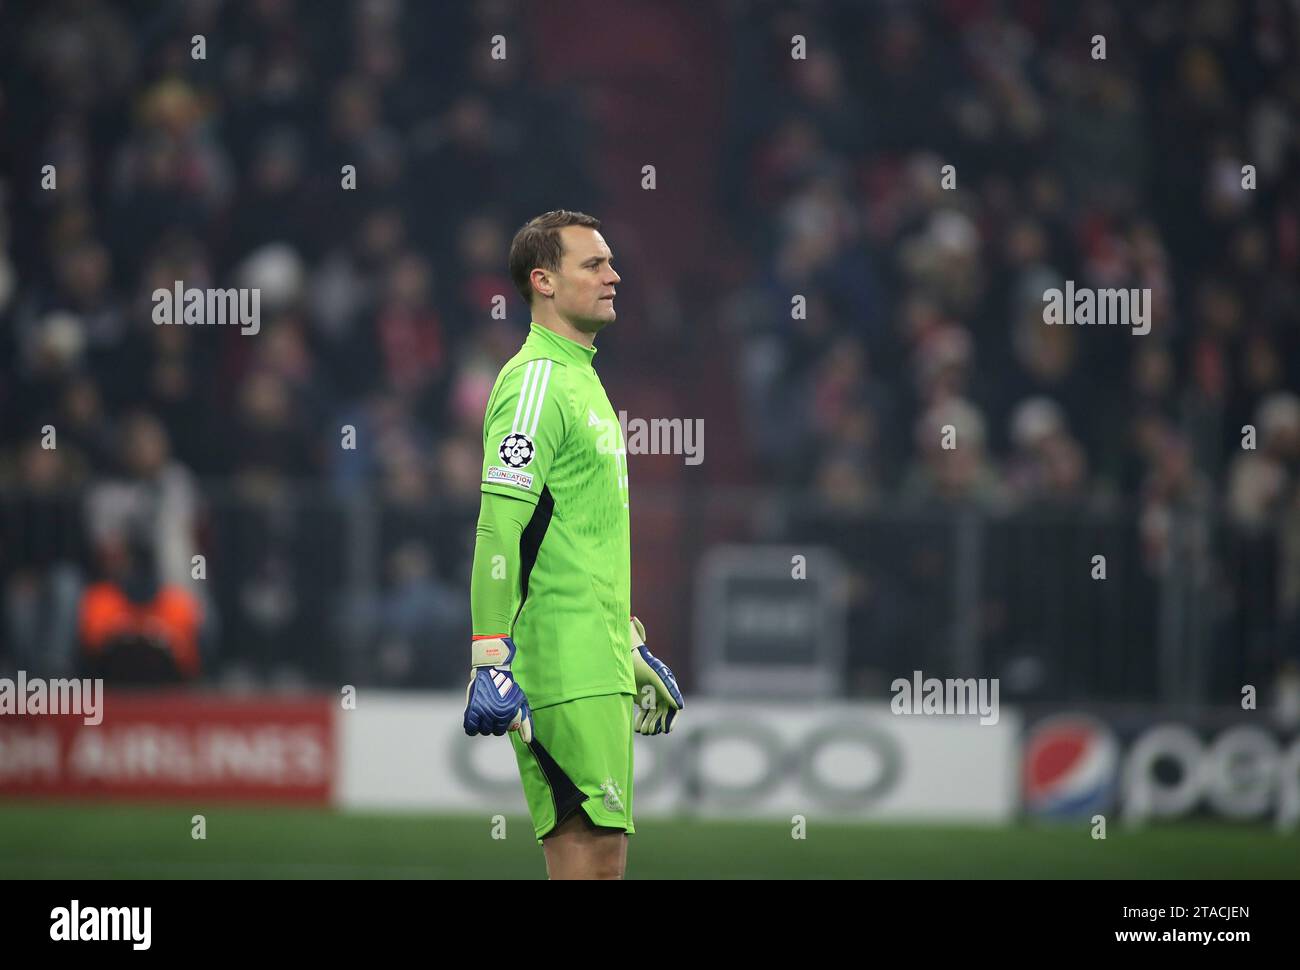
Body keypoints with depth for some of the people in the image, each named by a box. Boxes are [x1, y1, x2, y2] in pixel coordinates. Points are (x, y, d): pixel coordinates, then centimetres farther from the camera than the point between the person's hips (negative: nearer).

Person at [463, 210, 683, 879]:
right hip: (563, 668, -10)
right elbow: (498, 529, -19)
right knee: (591, 853, -13)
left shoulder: (582, 380, 20)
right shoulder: (537, 382, -11)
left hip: (595, 664, 10)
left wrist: (630, 646, 30)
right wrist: (489, 659, -25)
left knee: (591, 856, 8)